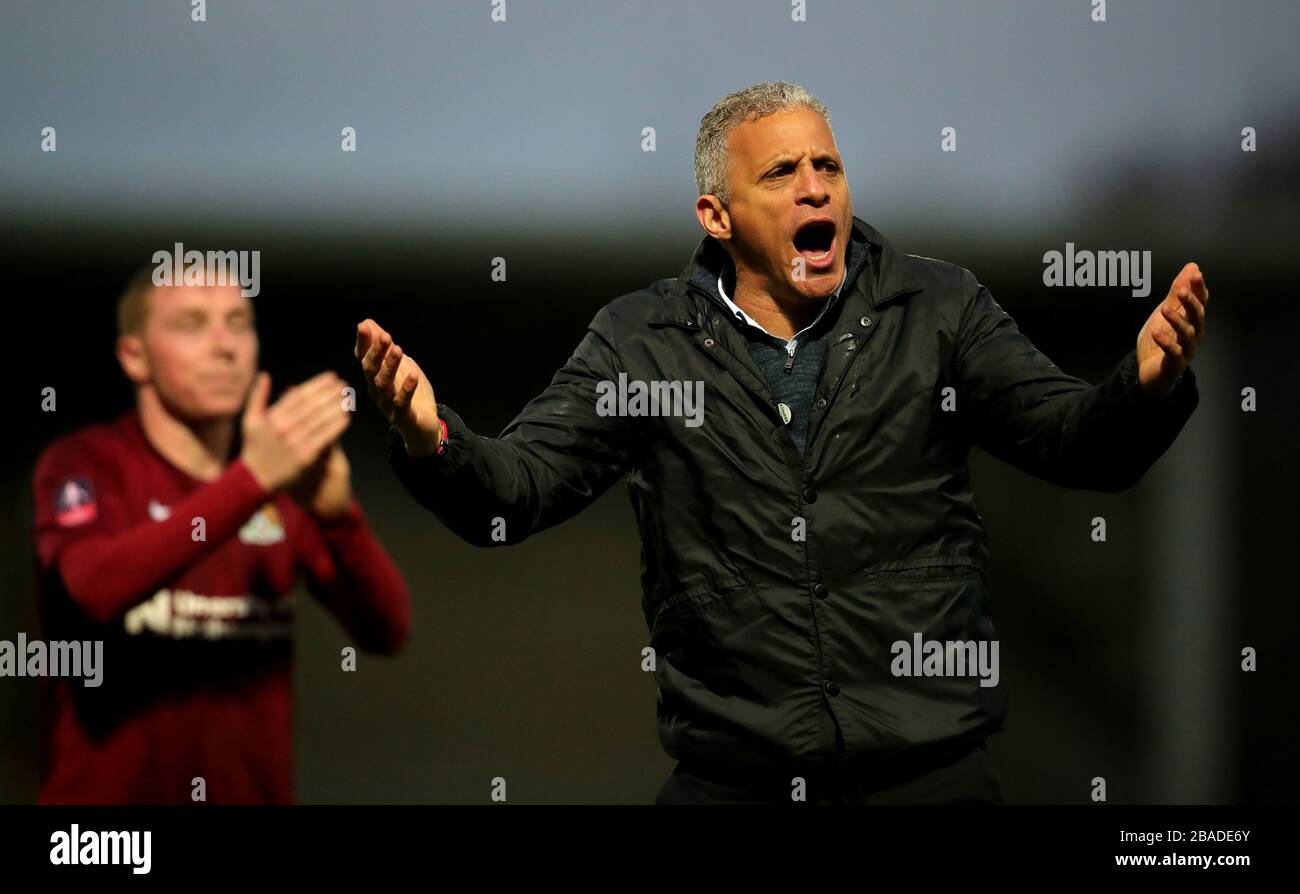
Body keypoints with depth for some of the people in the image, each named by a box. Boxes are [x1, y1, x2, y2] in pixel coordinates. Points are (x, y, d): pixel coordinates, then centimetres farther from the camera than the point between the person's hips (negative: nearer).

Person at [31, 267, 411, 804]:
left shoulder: (287, 479, 6)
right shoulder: (85, 463, -5)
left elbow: (386, 632, -5)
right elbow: (95, 587, -26)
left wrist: (336, 512, -22)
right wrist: (252, 478, -32)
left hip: (254, 790, 4)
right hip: (109, 792, -4)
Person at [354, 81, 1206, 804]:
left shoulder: (937, 309, 5)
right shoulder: (641, 342, 4)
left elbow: (1079, 442, 0)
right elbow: (512, 490, -1)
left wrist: (1146, 384, -22)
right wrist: (431, 439, -24)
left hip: (928, 763, 0)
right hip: (732, 773, 0)